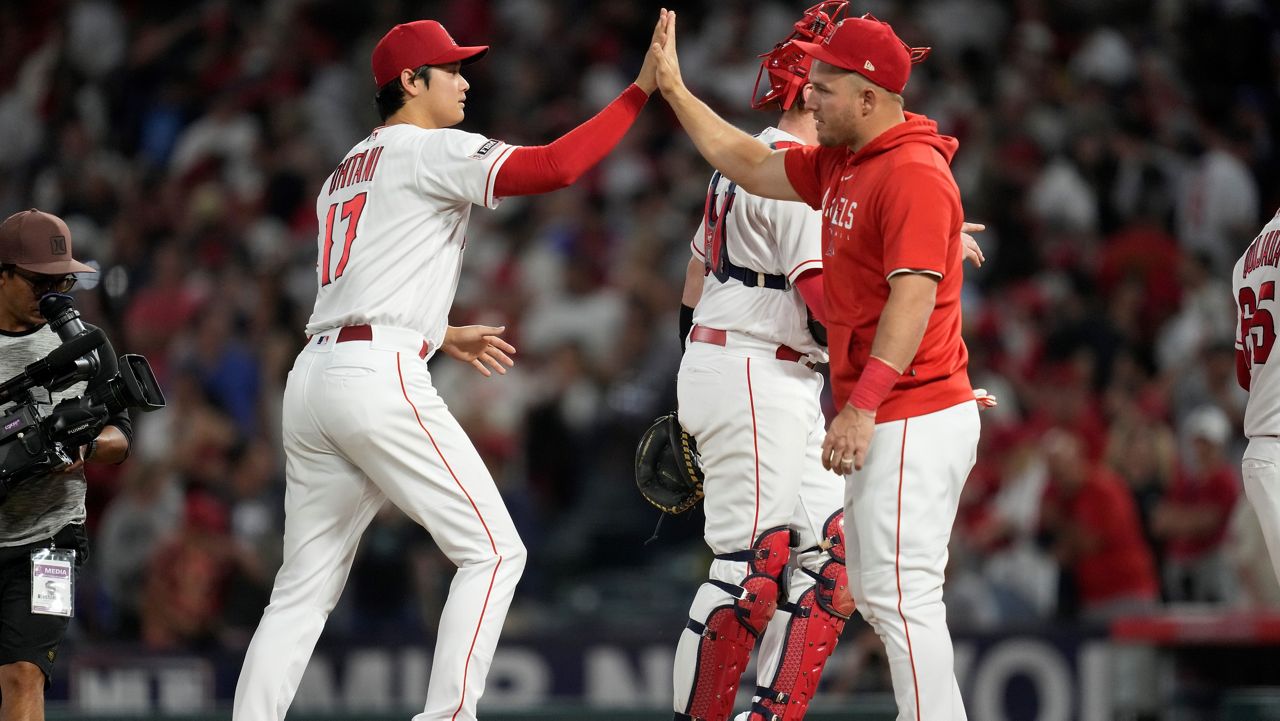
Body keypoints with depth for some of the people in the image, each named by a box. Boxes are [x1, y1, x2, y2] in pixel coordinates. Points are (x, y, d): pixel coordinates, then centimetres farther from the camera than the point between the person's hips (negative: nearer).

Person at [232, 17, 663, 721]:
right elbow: (556, 166, -13)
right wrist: (641, 89, -8)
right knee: (492, 551, -4)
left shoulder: (342, 176, 26)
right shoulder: (431, 150, 0)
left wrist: (443, 336, 35)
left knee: (305, 584, 9)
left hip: (312, 374, 9)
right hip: (378, 378, -9)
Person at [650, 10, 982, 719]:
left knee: (901, 598, -13)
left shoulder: (914, 173, -17)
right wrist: (673, 89, 23)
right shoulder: (839, 165, 13)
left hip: (915, 422, -11)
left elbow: (914, 296, -24)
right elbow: (751, 166, 26)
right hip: (881, 422, 11)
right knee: (873, 593, 14)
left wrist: (863, 406, -28)